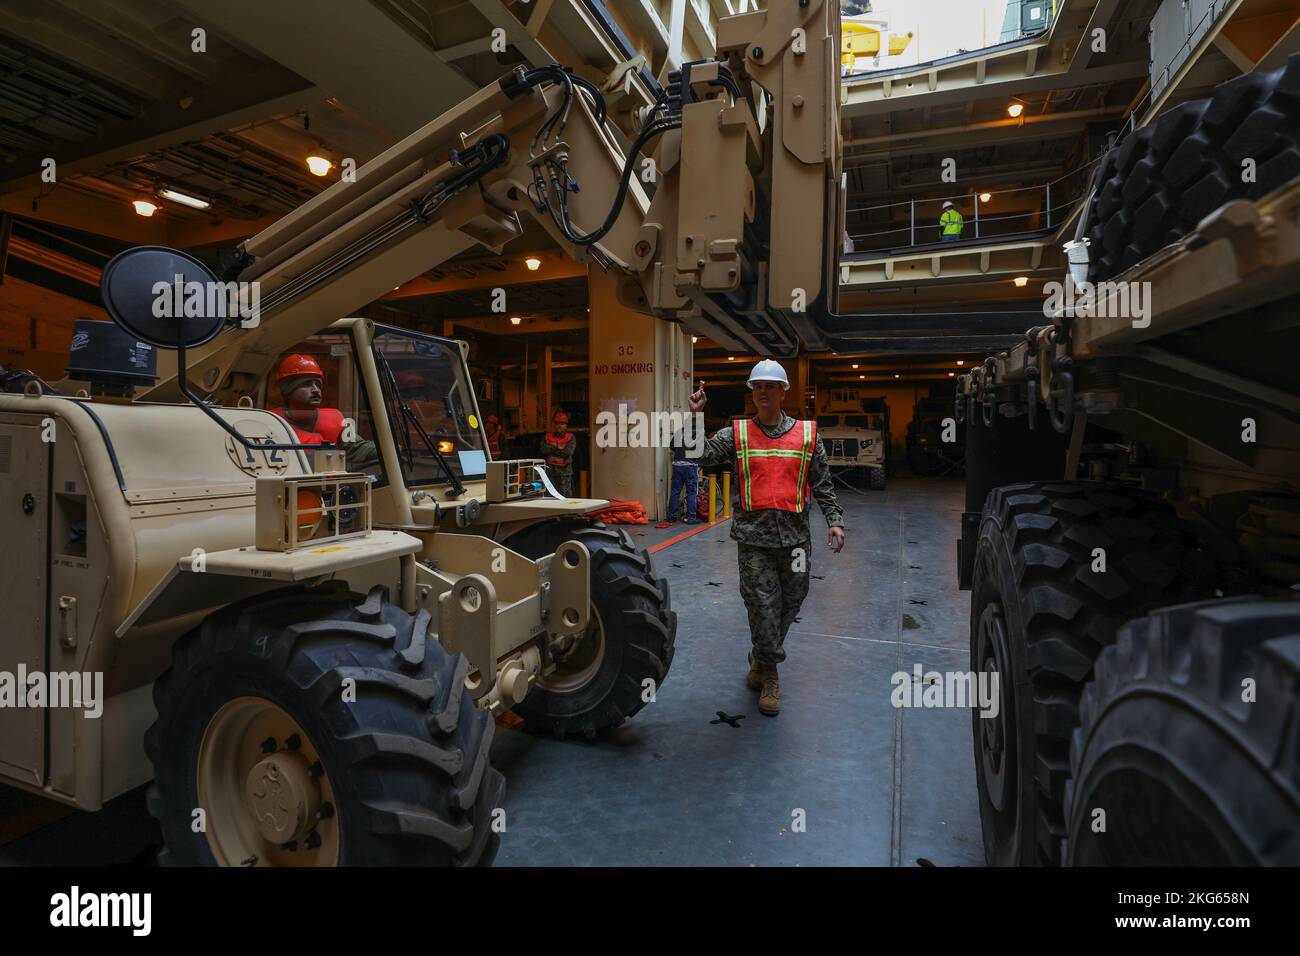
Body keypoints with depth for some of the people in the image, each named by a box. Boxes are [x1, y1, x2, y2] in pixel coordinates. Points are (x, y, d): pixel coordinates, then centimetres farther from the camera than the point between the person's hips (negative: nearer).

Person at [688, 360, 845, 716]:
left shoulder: (806, 434, 6)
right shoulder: (736, 433, 3)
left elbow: (822, 484, 9)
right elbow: (701, 454, -7)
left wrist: (834, 520, 1)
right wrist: (696, 416, -18)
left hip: (795, 536, 2)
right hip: (753, 537, -2)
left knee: (790, 603, 12)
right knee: (762, 605, -1)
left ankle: (761, 659, 37)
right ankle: (769, 674, 19)